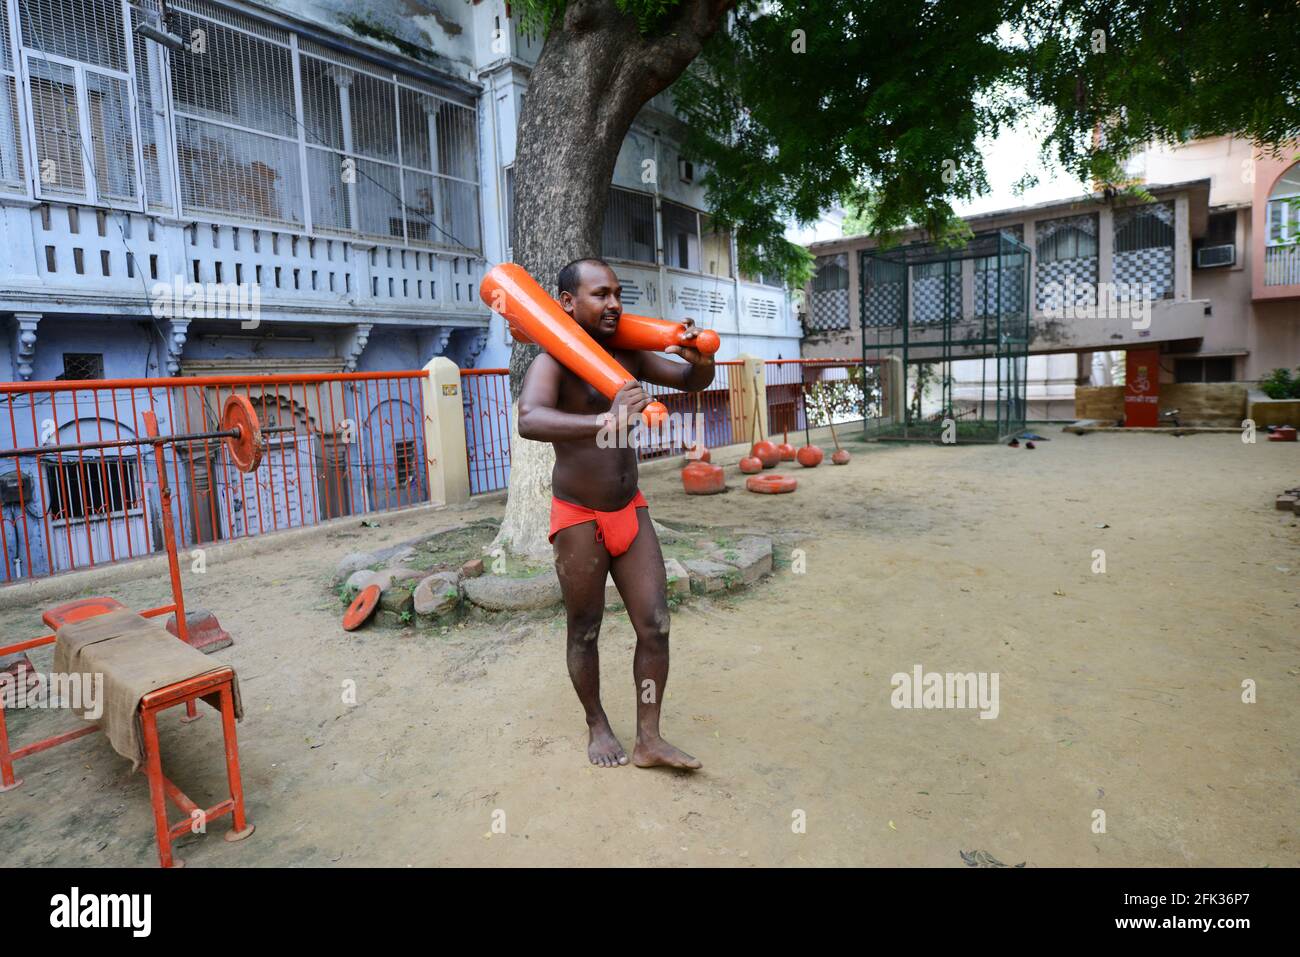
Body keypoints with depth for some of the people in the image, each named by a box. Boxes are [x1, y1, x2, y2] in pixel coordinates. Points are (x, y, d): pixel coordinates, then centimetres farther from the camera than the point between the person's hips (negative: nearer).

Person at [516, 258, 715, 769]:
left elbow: (693, 381, 11)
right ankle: (597, 726, 33)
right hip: (578, 518, -5)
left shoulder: (628, 355, 3)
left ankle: (649, 739, 17)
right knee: (584, 631, 10)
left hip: (631, 510, 6)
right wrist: (603, 424, -56)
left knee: (655, 626, 4)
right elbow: (530, 420, -38)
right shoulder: (552, 363, -17)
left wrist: (700, 359, -14)